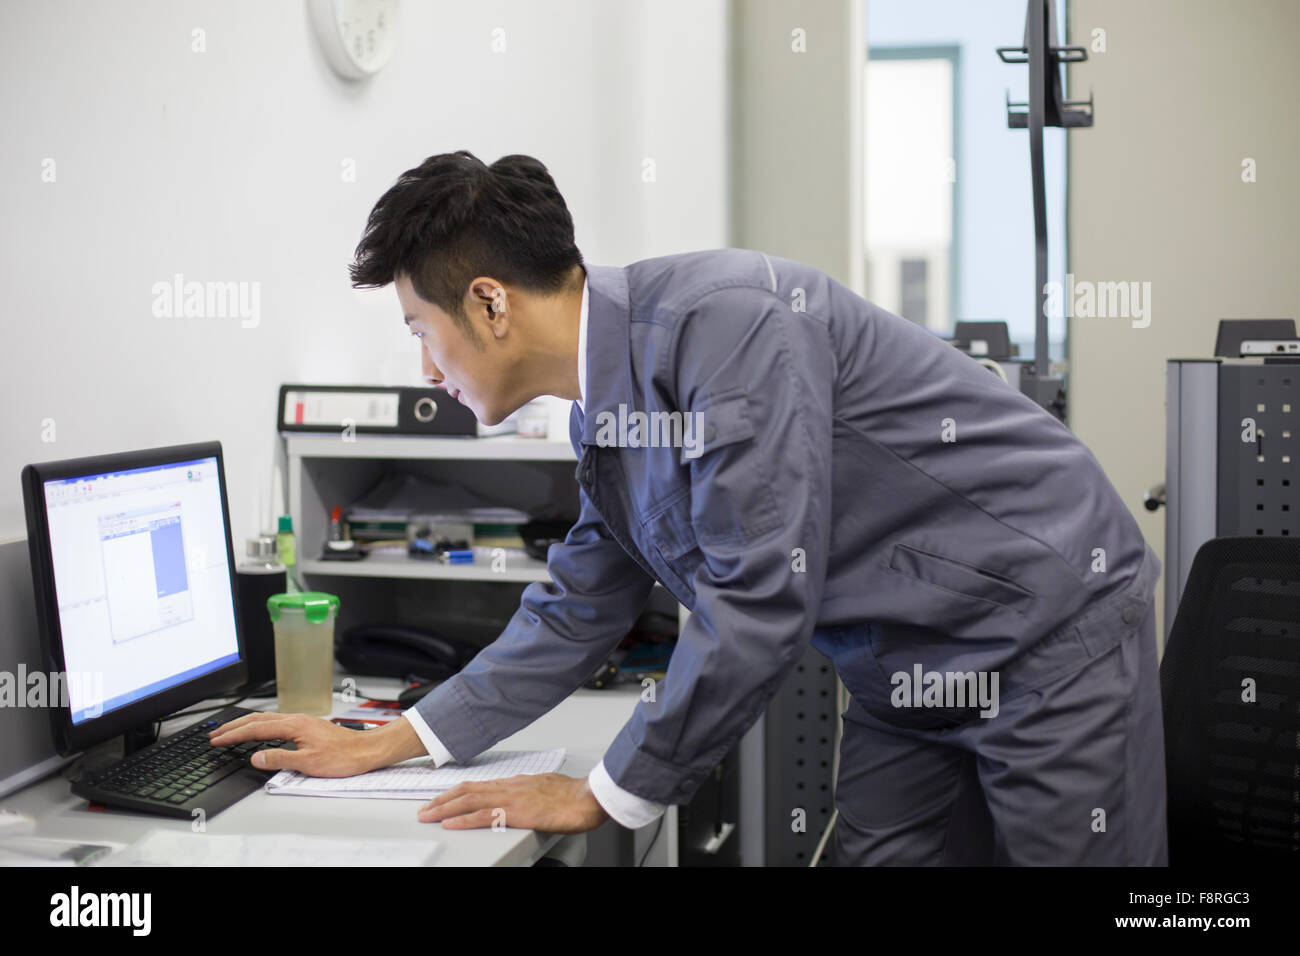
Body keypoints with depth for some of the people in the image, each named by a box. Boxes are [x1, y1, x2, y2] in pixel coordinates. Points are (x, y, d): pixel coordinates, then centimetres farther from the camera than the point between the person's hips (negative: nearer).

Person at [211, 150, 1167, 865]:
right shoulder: (604, 412, 4)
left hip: (1044, 628, -8)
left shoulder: (726, 318, -26)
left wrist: (609, 795, -16)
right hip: (908, 672, 8)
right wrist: (383, 745, 11)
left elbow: (760, 601, -27)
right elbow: (578, 614, 14)